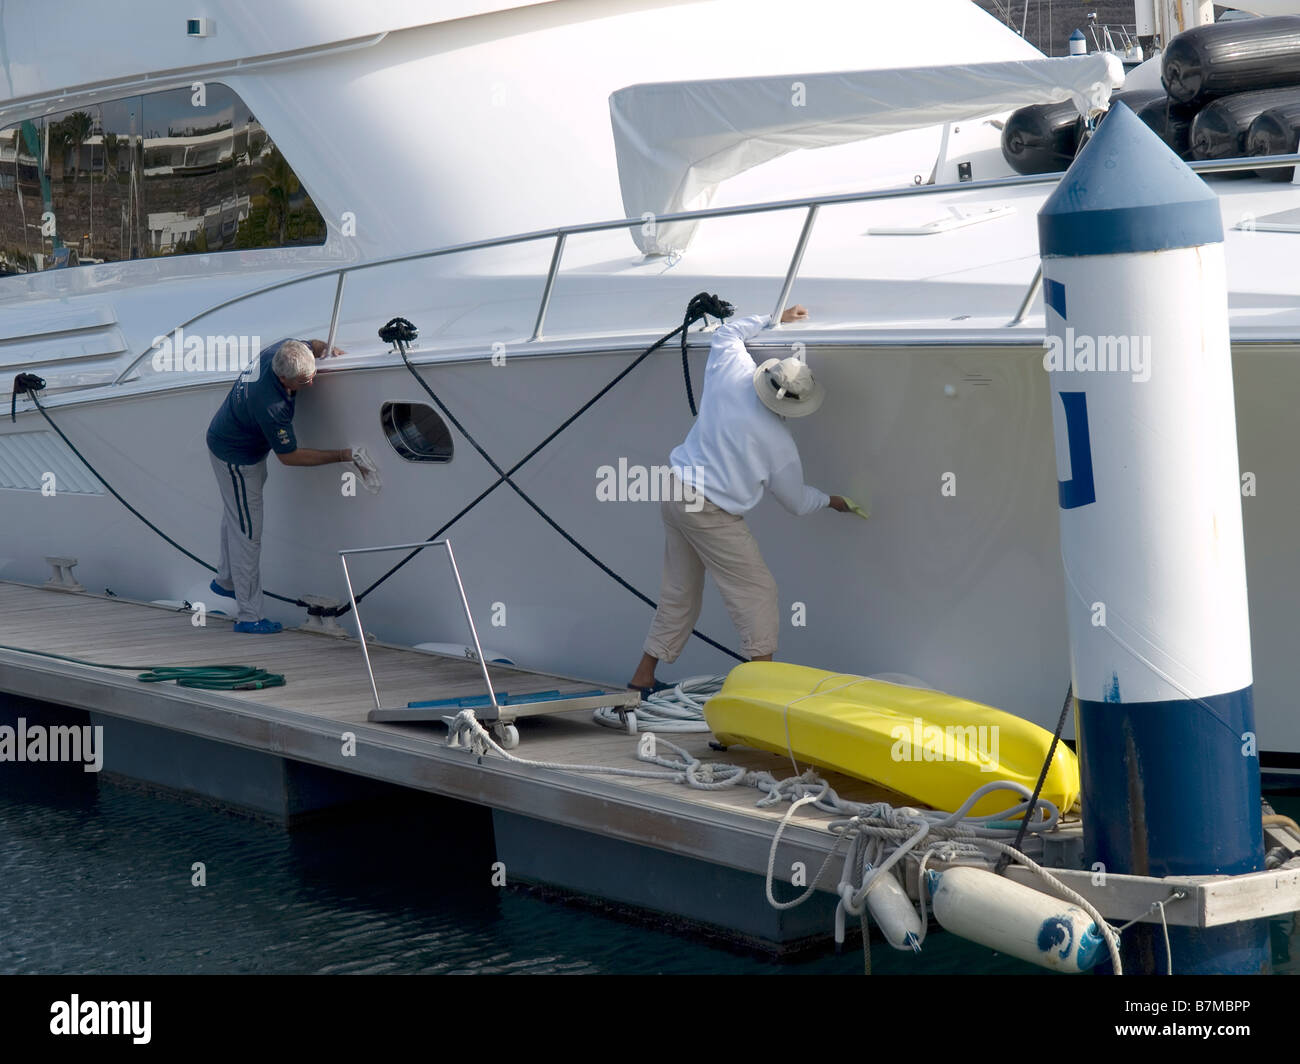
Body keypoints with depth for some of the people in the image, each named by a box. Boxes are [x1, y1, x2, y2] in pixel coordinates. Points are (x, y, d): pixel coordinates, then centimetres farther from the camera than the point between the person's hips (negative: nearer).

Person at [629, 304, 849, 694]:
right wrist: (830, 500, 22)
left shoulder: (731, 372, -5)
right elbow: (798, 503, 3)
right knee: (756, 589, 0)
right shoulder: (779, 444, -12)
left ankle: (643, 676, 22)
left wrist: (774, 318, 24)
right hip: (711, 512, -7)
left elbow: (727, 332, 17)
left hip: (674, 493, 7)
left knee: (679, 591, 17)